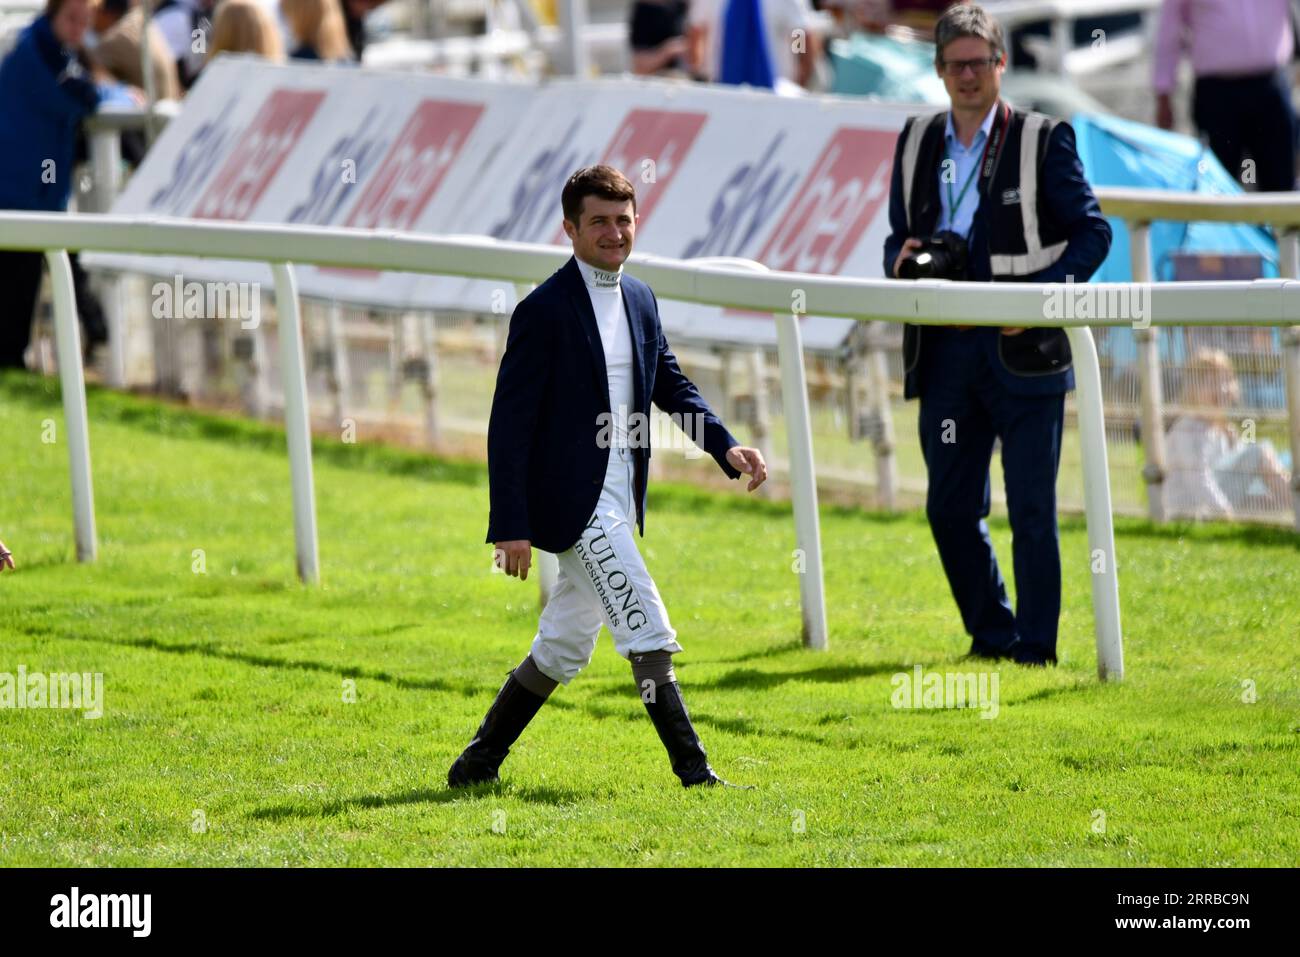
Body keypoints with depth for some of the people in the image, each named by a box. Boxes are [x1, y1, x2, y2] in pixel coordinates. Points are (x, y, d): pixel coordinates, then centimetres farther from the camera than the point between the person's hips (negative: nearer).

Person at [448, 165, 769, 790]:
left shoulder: (640, 301, 11)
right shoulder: (544, 311, -13)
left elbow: (671, 385, 24)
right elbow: (509, 422, -14)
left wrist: (725, 446, 7)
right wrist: (510, 526, -18)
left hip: (619, 500, 8)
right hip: (572, 498, -8)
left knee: (565, 646, 14)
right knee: (647, 630, -13)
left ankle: (479, 761, 25)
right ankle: (692, 769, -11)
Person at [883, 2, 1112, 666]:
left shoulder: (1043, 141, -1)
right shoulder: (917, 144, 12)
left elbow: (1091, 231, -3)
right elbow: (901, 236, 20)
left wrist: (1040, 292, -17)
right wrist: (903, 260, -5)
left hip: (1023, 352, -5)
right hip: (945, 352, 5)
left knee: (1031, 510, -2)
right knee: (950, 507, 7)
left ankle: (1035, 647, 5)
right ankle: (992, 634, 22)